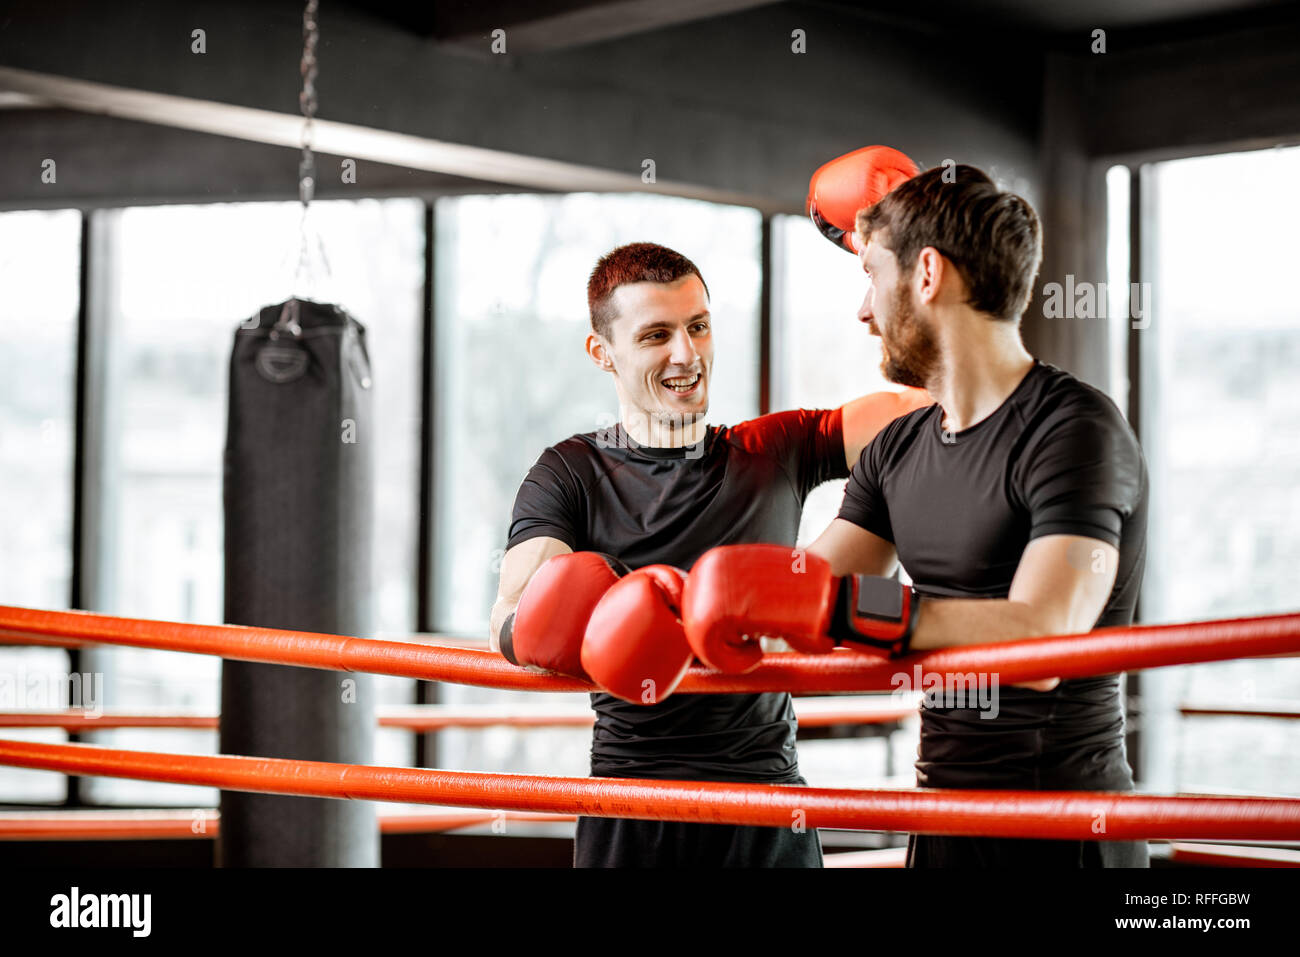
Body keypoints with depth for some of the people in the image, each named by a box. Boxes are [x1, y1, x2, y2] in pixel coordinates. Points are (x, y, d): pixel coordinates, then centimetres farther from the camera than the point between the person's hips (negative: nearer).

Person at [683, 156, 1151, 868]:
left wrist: (838, 605, -31)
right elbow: (809, 591, 8)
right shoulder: (897, 450, 13)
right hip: (942, 823, 8)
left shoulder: (1074, 430, -14)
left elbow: (1038, 639, -27)